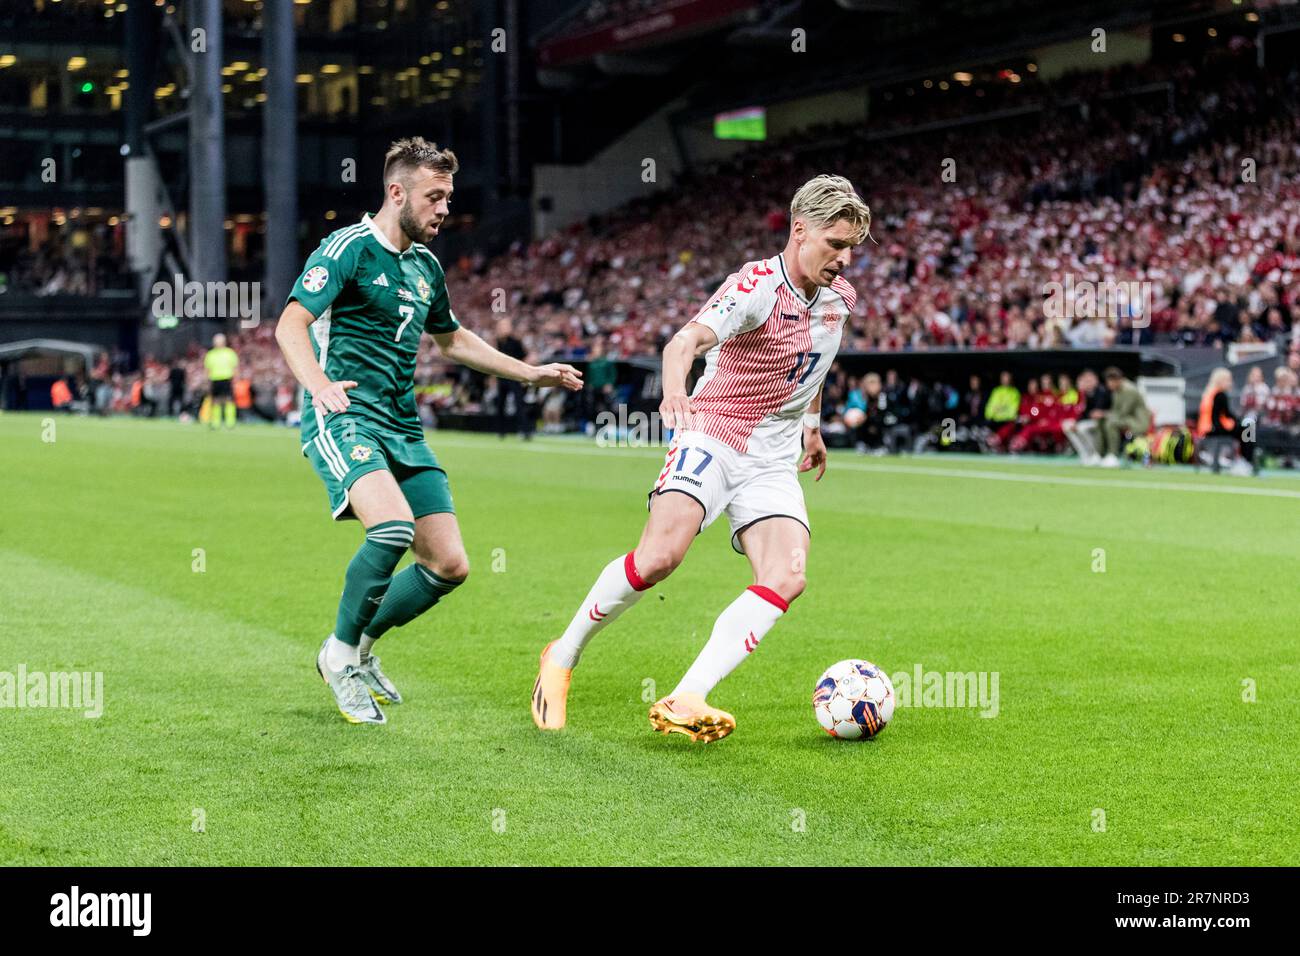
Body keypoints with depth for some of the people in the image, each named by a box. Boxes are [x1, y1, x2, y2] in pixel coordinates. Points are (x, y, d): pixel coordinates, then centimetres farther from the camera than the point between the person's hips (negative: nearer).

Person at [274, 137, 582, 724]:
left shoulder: (426, 266, 17)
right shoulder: (349, 248, -7)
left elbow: (452, 340, 34)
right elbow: (290, 325, -17)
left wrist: (530, 374, 32)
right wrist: (318, 385, -35)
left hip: (403, 428, 8)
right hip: (344, 416, -8)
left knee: (450, 566, -1)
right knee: (394, 526, -31)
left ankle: (361, 647, 22)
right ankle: (341, 652, -9)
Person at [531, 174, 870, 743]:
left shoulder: (839, 296, 5)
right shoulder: (756, 285, -18)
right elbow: (689, 338, -37)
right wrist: (674, 392, -57)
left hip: (773, 464, 6)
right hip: (711, 440, -6)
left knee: (786, 578, -19)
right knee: (660, 555, -26)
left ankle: (683, 702, -25)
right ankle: (562, 658, -2)